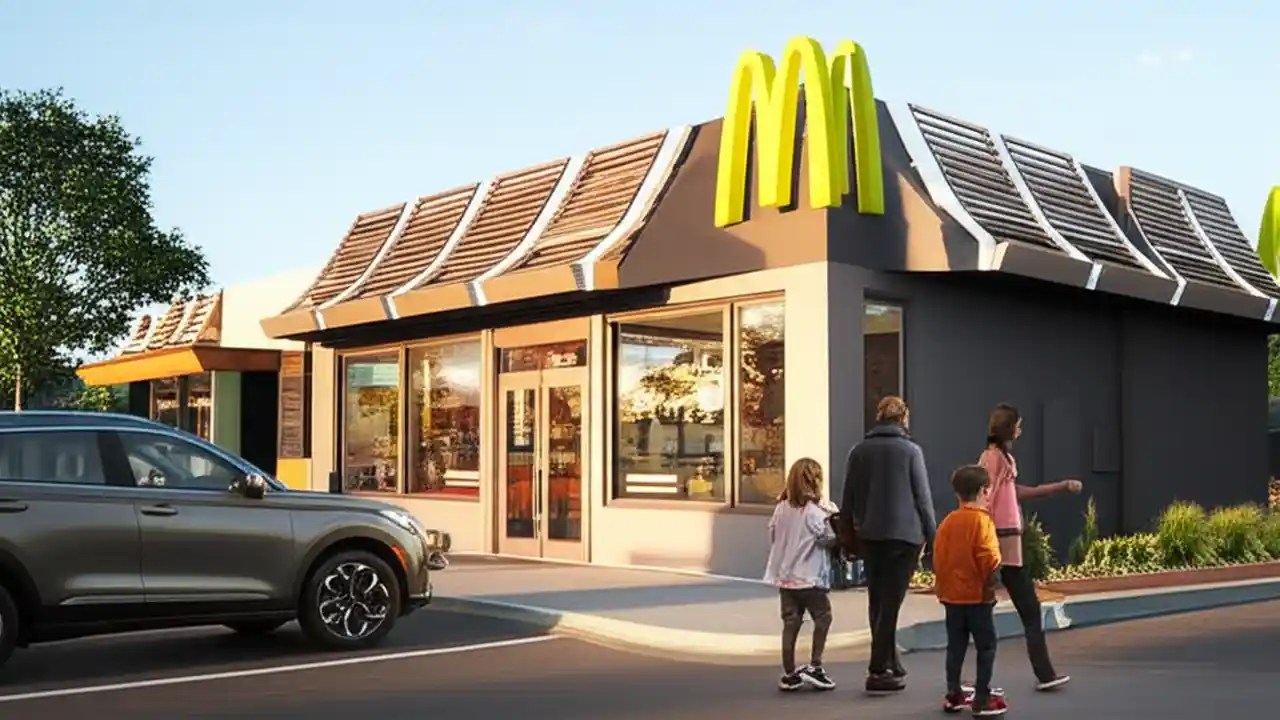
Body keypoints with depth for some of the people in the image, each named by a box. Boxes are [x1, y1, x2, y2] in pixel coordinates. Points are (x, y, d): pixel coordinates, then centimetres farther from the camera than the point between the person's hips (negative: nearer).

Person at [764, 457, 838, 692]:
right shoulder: (815, 510, -14)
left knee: (791, 622, 9)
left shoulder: (781, 507, 4)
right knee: (822, 617, 9)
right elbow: (828, 539, -12)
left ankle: (789, 674, 11)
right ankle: (814, 667, 5)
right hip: (809, 576, -6)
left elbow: (772, 536, 10)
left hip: (784, 575, 6)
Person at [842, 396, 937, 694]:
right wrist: (931, 536, 4)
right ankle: (878, 671, -4)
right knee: (891, 602, -2)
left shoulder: (859, 451, 5)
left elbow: (849, 498, 8)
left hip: (870, 536, 4)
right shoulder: (911, 450, -6)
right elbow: (923, 497, -4)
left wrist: (850, 533, 16)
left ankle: (888, 664, 24)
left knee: (877, 601, 14)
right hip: (904, 535, -4)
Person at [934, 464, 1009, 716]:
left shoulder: (948, 521, 4)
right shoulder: (982, 520, -13)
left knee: (956, 646, 13)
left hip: (951, 594, 6)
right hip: (977, 594, -6)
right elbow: (987, 558, -19)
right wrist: (992, 580, -5)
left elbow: (938, 557, 6)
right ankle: (982, 699, 4)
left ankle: (953, 695, 18)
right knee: (986, 647, 3)